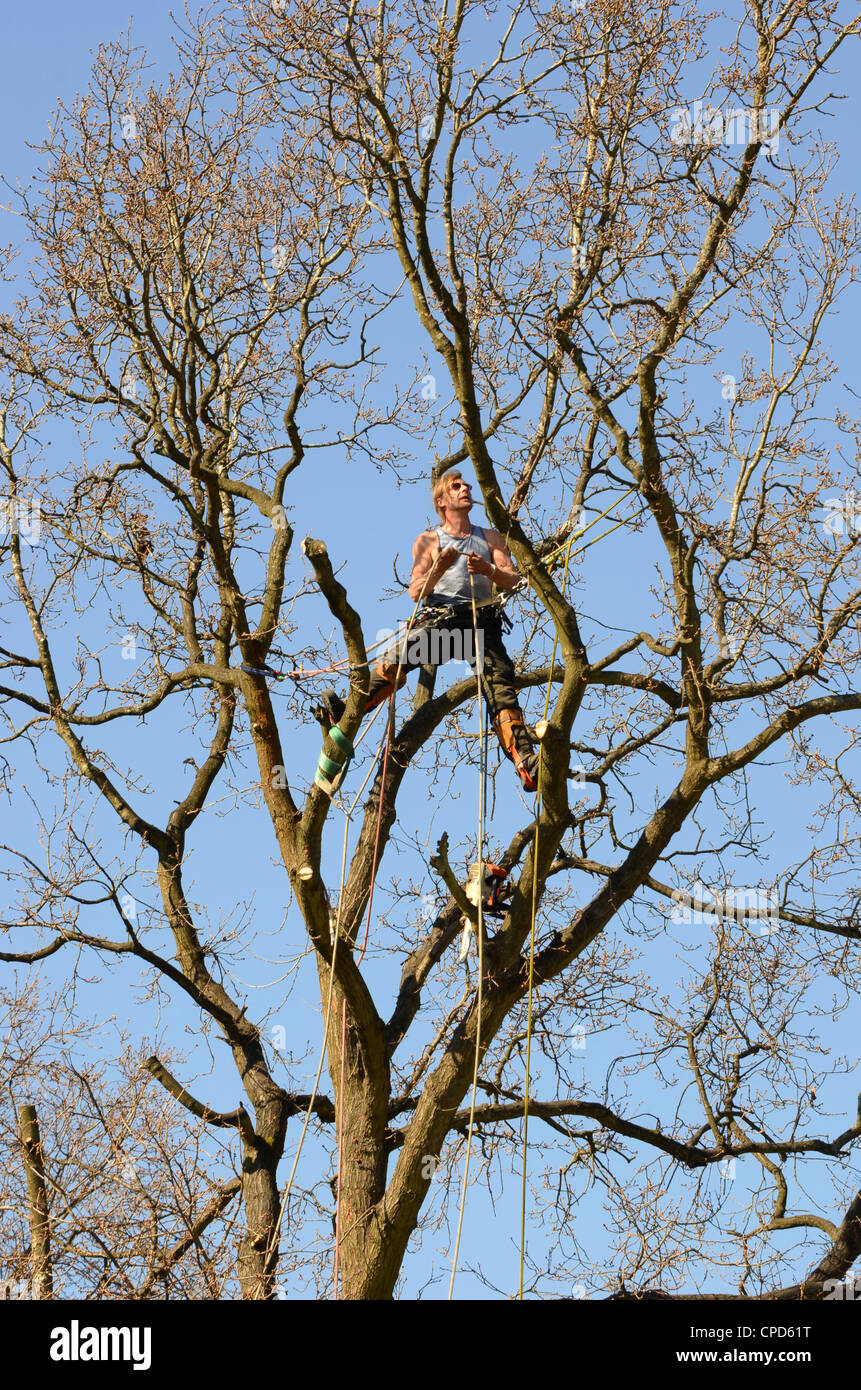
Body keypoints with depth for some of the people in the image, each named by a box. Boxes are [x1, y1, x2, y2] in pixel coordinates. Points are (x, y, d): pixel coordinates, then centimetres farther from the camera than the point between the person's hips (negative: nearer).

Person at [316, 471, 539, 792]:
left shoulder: (490, 538, 23)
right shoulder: (428, 541, 18)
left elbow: (513, 581, 11)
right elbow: (415, 593, 8)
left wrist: (488, 570, -10)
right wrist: (438, 570, -11)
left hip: (482, 622, 1)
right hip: (440, 617, 0)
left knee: (501, 688, -19)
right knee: (394, 662, -28)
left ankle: (526, 764, -28)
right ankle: (343, 712, -32)